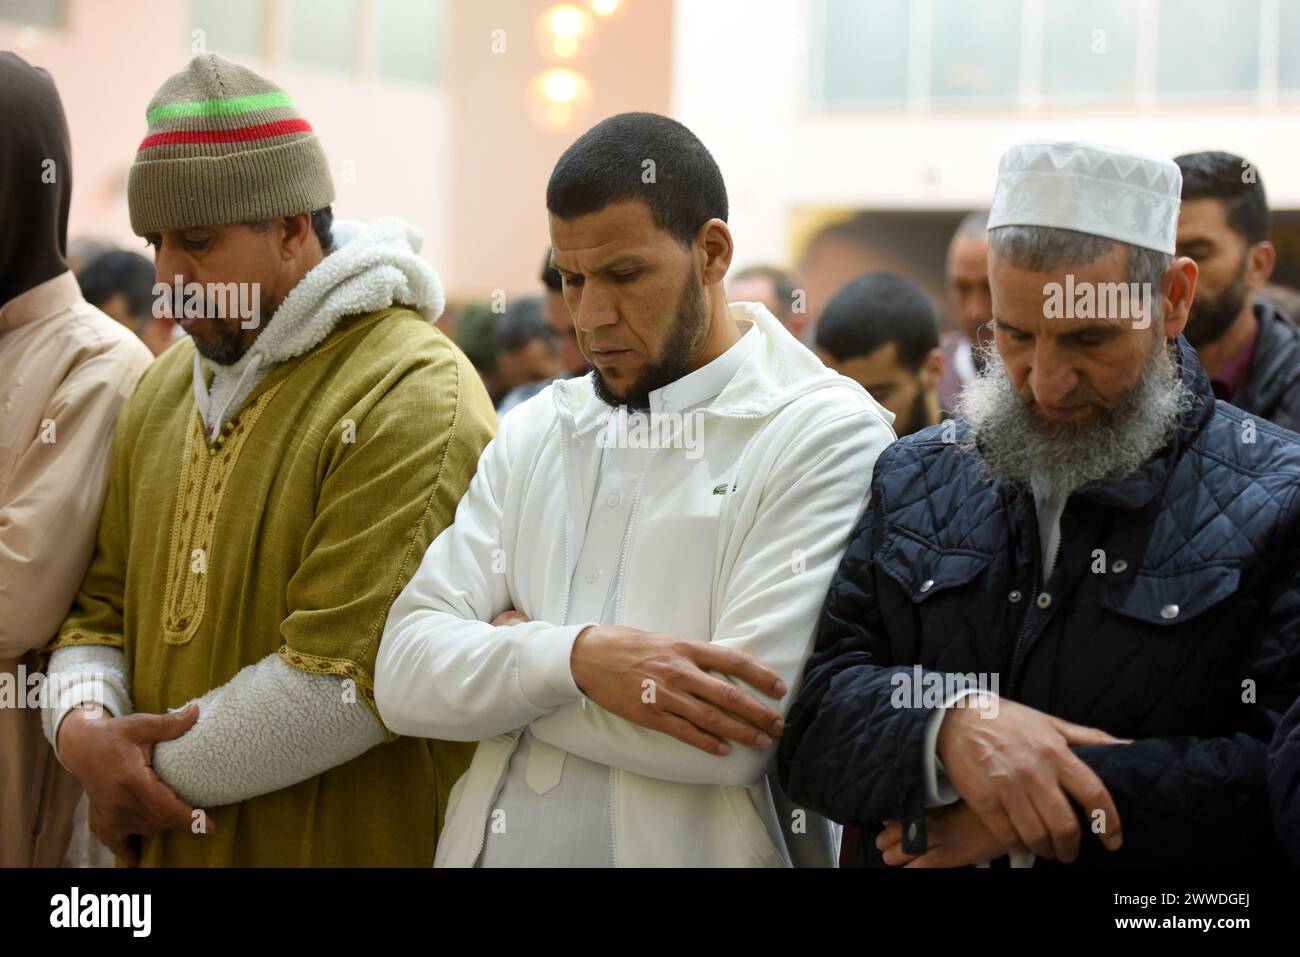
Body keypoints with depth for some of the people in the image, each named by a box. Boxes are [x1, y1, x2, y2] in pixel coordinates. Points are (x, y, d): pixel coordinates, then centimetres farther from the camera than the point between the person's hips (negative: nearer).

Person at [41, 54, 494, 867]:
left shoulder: (410, 401, -17)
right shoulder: (166, 387, 9)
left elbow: (350, 678, -23)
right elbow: (103, 602, 12)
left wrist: (160, 770, -15)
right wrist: (81, 724, -9)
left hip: (348, 845, -7)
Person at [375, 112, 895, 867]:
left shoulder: (828, 436, -12)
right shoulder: (538, 429, 5)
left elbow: (736, 733, -23)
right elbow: (405, 675, -4)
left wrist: (505, 663, -11)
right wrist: (573, 657, -22)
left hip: (685, 849, -4)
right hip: (493, 843, 5)